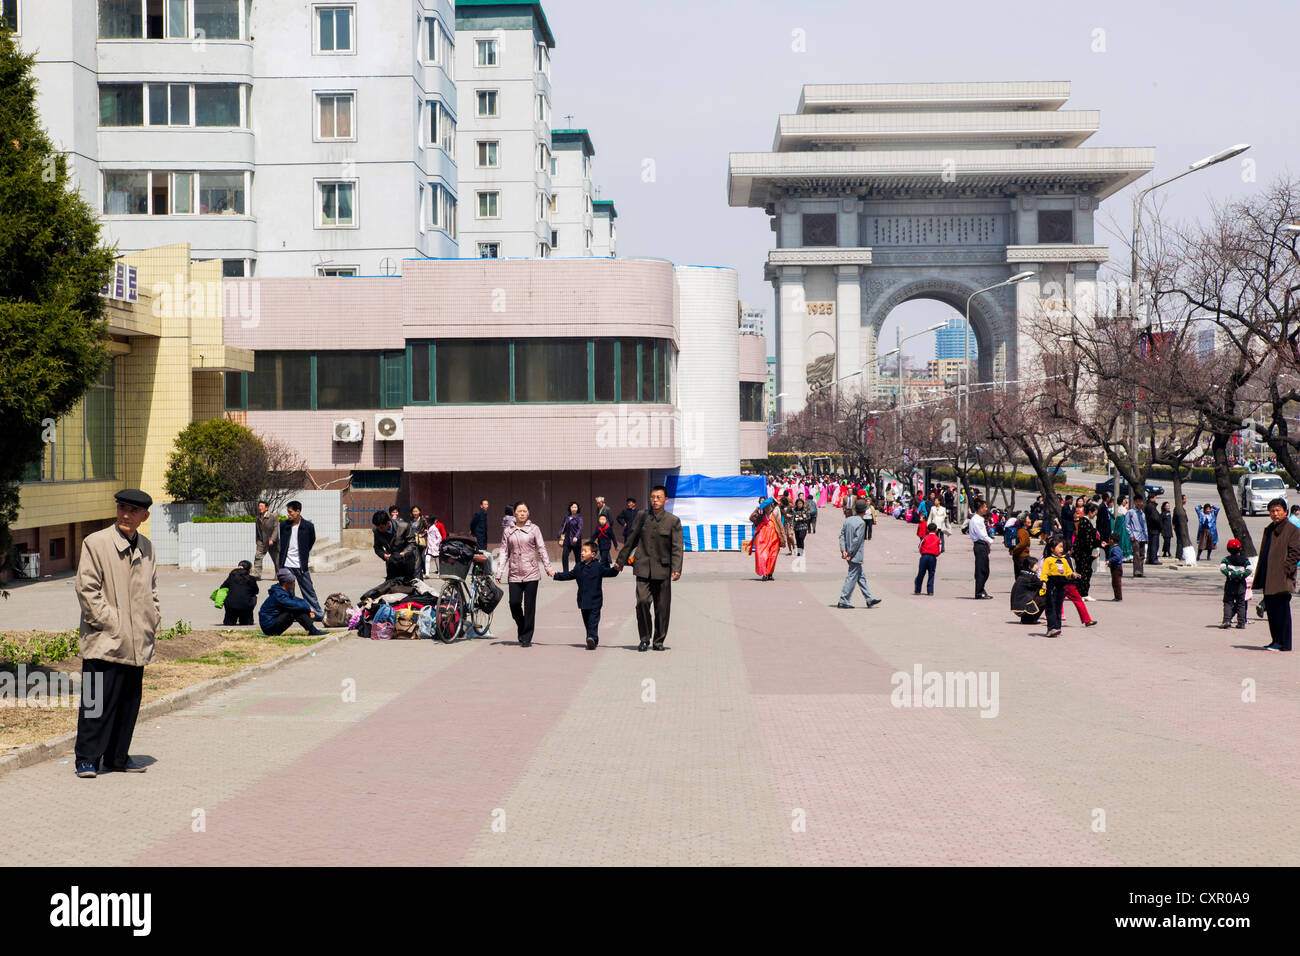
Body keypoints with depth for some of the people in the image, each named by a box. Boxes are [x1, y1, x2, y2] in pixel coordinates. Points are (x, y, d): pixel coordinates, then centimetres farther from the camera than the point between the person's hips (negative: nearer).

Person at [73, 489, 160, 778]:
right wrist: (109, 623, -14)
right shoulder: (95, 543, -5)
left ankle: (117, 756, 21)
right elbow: (87, 589, -9)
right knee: (97, 701, -5)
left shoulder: (147, 548, 13)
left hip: (137, 645, 6)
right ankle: (86, 758, 5)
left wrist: (154, 621, 11)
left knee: (130, 701, 10)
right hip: (105, 642, -6)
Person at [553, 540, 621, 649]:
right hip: (583, 600, 6)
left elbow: (609, 572, -10)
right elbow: (569, 575, 22)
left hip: (594, 600, -6)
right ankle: (593, 641, 17)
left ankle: (592, 638, -24)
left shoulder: (598, 567, -6)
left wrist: (615, 569, -31)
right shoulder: (578, 567, 11)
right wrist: (556, 576, 22)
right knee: (587, 622, 9)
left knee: (593, 620, -12)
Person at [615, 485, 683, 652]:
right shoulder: (641, 517, 8)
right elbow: (630, 541, 16)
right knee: (642, 602, -12)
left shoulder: (673, 521, 3)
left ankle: (659, 641, 17)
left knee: (662, 607, 3)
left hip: (662, 570, -1)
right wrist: (620, 561, 18)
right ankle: (644, 639, 3)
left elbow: (677, 548, -2)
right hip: (643, 568, 1)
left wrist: (676, 569, -13)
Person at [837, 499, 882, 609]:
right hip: (856, 555, -8)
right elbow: (857, 540, -19)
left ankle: (869, 599, 23)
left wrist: (843, 550, -1)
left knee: (861, 577, 15)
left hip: (850, 554, 8)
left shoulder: (847, 520, 7)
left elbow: (842, 535, 4)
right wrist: (850, 553, -15)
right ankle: (843, 601, 0)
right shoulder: (861, 523, -16)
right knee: (852, 577, -2)